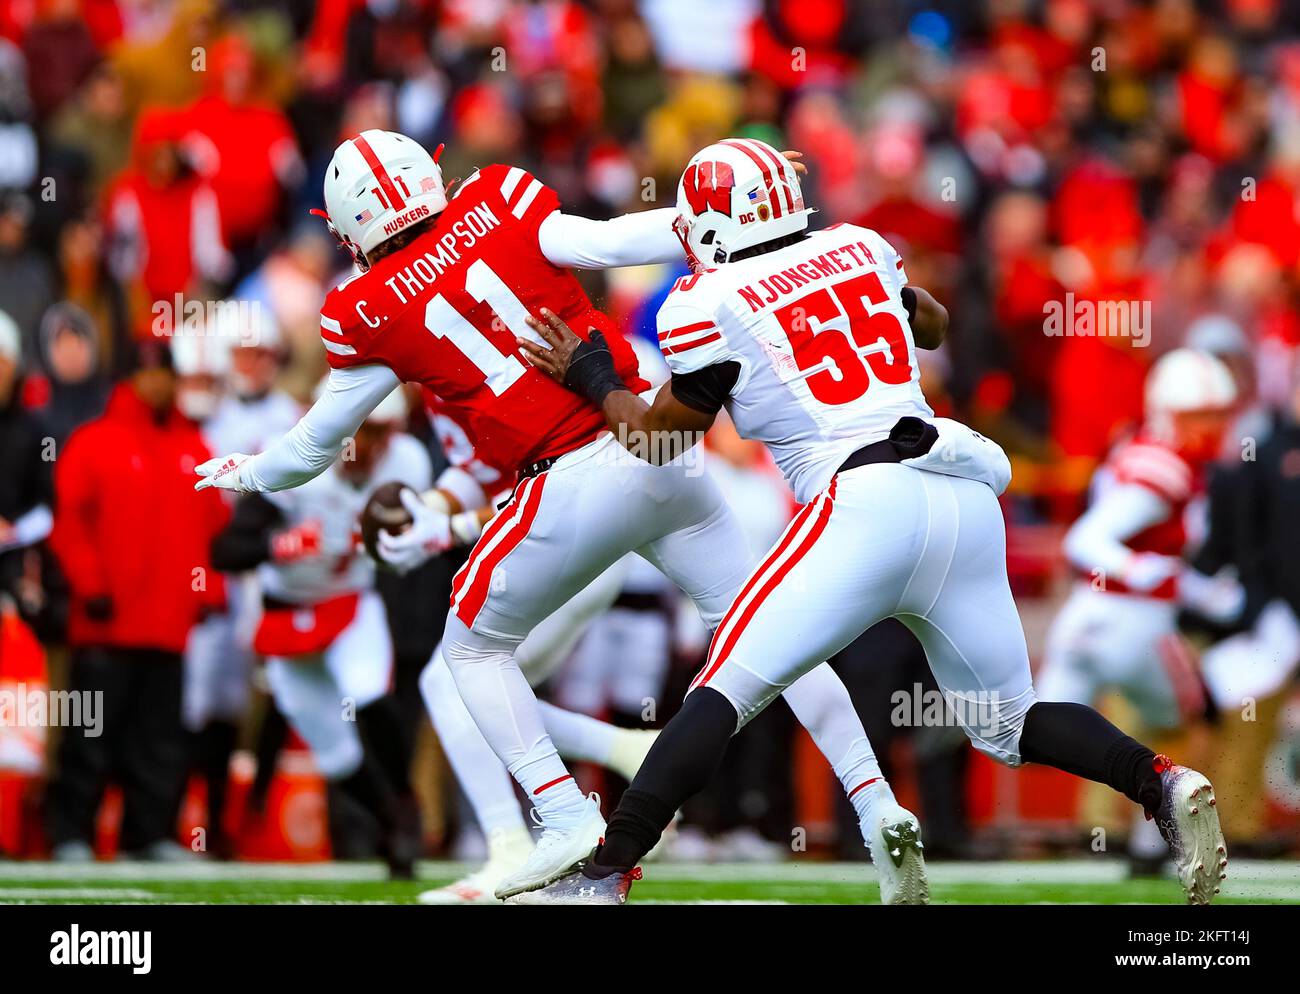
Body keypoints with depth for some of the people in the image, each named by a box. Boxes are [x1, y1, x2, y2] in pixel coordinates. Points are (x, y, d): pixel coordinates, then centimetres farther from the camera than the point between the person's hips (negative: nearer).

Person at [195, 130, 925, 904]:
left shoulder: (368, 313, 2)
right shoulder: (497, 203, 5)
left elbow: (321, 440, 14)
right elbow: (601, 244, -8)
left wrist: (249, 474, 32)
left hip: (573, 487, -3)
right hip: (660, 450, 3)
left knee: (475, 646, 19)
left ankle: (568, 819, 6)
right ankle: (877, 806, 4)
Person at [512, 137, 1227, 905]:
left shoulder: (712, 304, 3)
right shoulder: (859, 249, 18)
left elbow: (659, 435, 17)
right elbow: (935, 327, 39)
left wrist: (592, 377, 34)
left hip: (867, 503, -6)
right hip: (966, 497, 6)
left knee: (726, 691, -4)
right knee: (1009, 725, 17)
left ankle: (606, 873, -11)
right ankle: (1163, 784, -5)